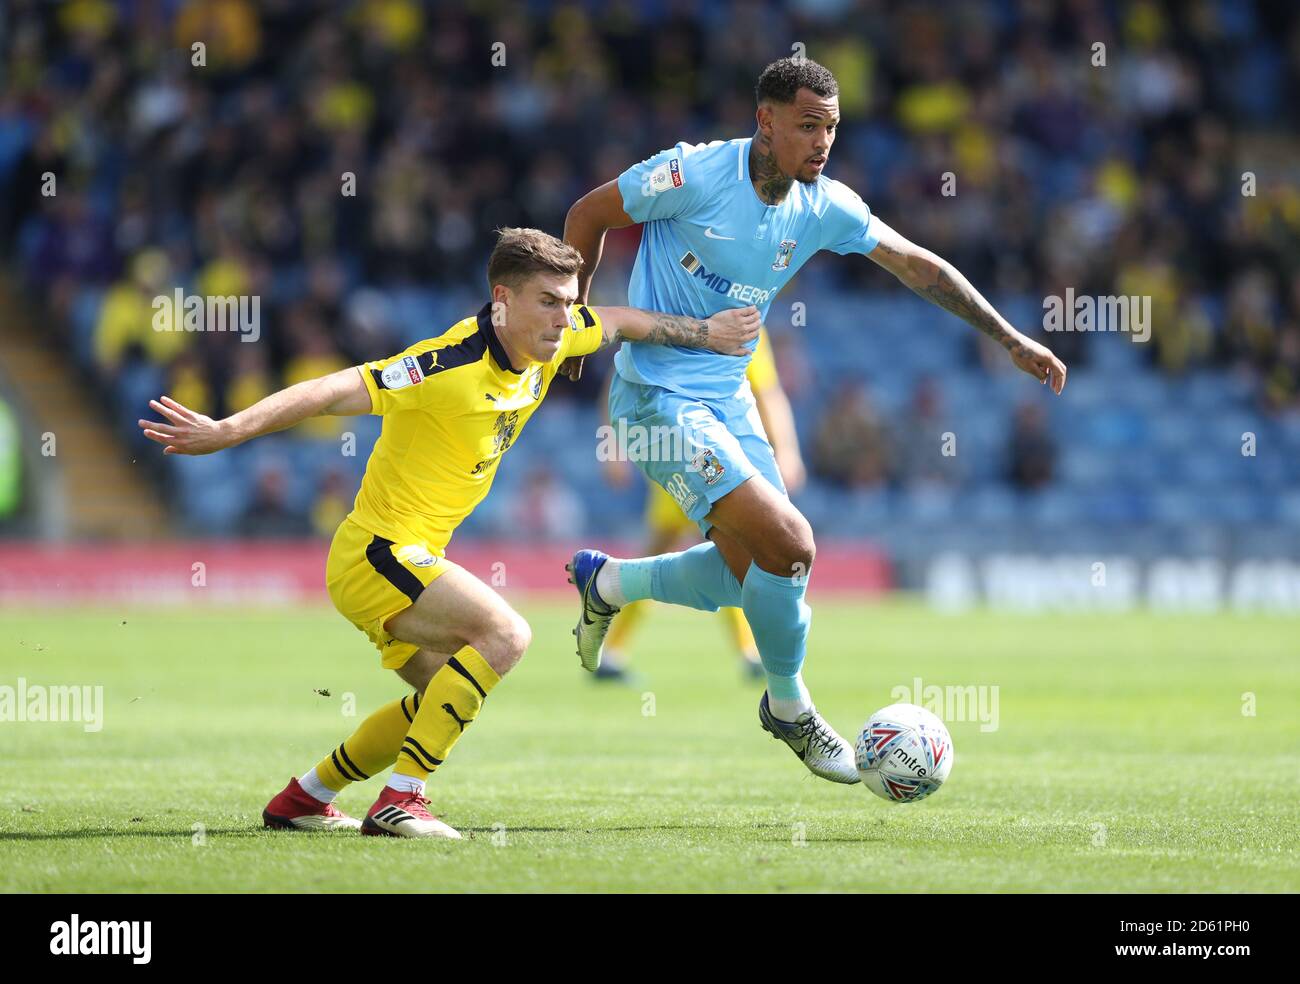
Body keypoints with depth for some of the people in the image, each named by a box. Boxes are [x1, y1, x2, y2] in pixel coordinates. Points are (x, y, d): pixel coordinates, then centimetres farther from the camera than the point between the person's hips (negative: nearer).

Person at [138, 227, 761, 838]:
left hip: (415, 559, 10)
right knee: (505, 634, -27)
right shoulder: (452, 364, -26)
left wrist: (704, 331, 26)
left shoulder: (552, 340, -1)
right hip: (379, 552, -10)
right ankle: (399, 801, -24)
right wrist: (227, 431, -37)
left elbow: (618, 321, 21)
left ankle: (302, 798, 37)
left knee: (445, 699, 23)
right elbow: (331, 392, -30)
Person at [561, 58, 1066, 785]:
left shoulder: (824, 206, -1)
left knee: (751, 573, 10)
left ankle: (606, 582, 32)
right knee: (790, 546, -17)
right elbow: (588, 216, -6)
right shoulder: (696, 174, -18)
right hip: (660, 393, -7)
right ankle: (790, 709, 6)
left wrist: (1009, 337, 2)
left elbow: (918, 265, 5)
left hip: (729, 396, 7)